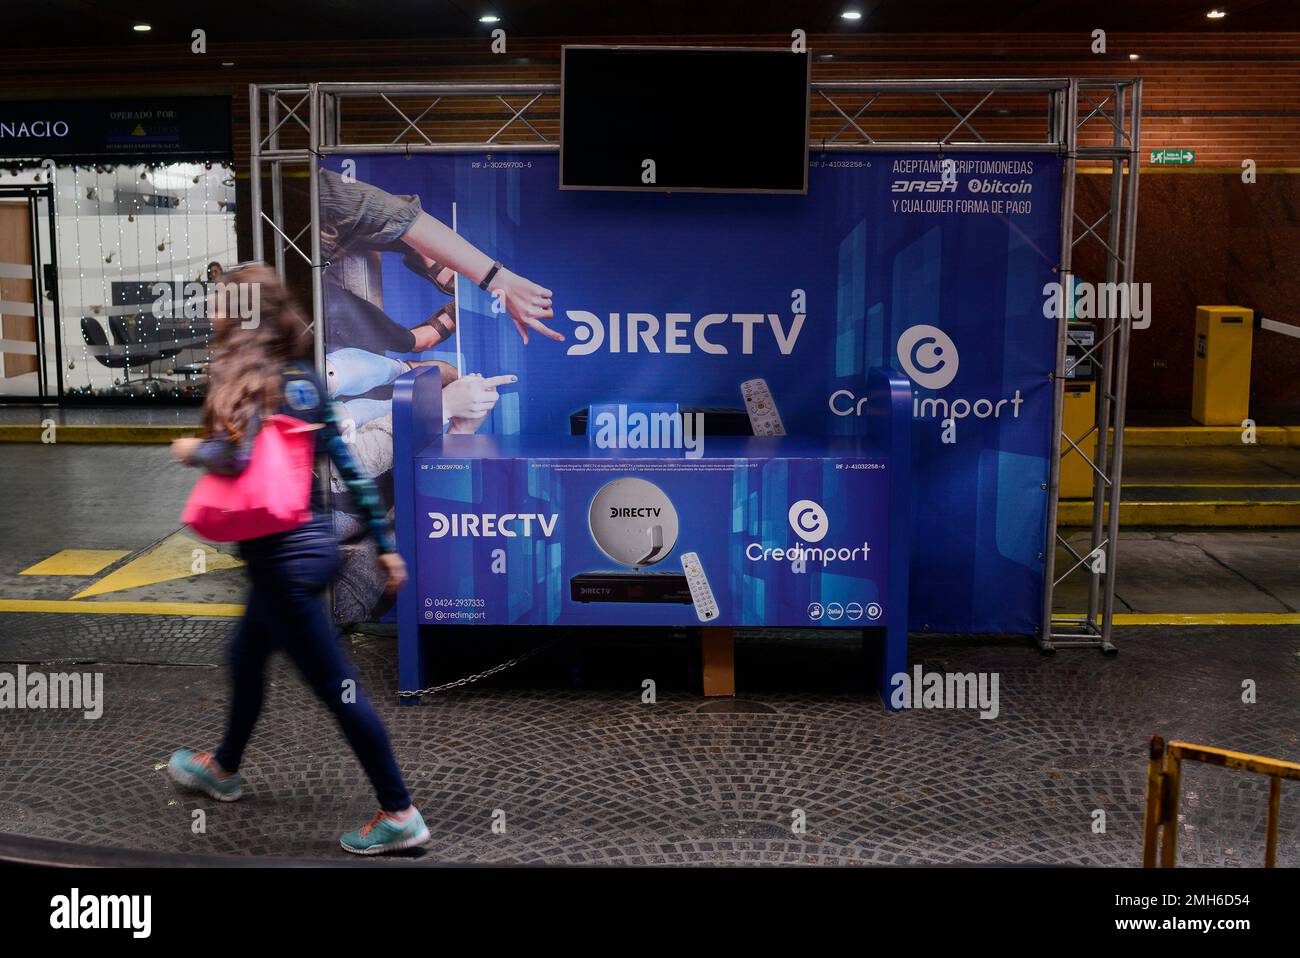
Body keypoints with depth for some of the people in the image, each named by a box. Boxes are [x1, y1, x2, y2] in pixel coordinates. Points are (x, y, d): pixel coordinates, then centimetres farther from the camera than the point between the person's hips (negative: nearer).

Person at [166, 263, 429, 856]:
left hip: (282, 556, -9)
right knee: (245, 657, 27)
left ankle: (400, 815, 6)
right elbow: (348, 464, 9)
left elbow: (235, 454, -30)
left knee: (335, 685, -2)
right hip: (313, 542, 9)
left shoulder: (240, 375, -13)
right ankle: (223, 768, 48)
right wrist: (384, 544, 13)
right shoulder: (303, 378, 9)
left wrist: (192, 451, -7)